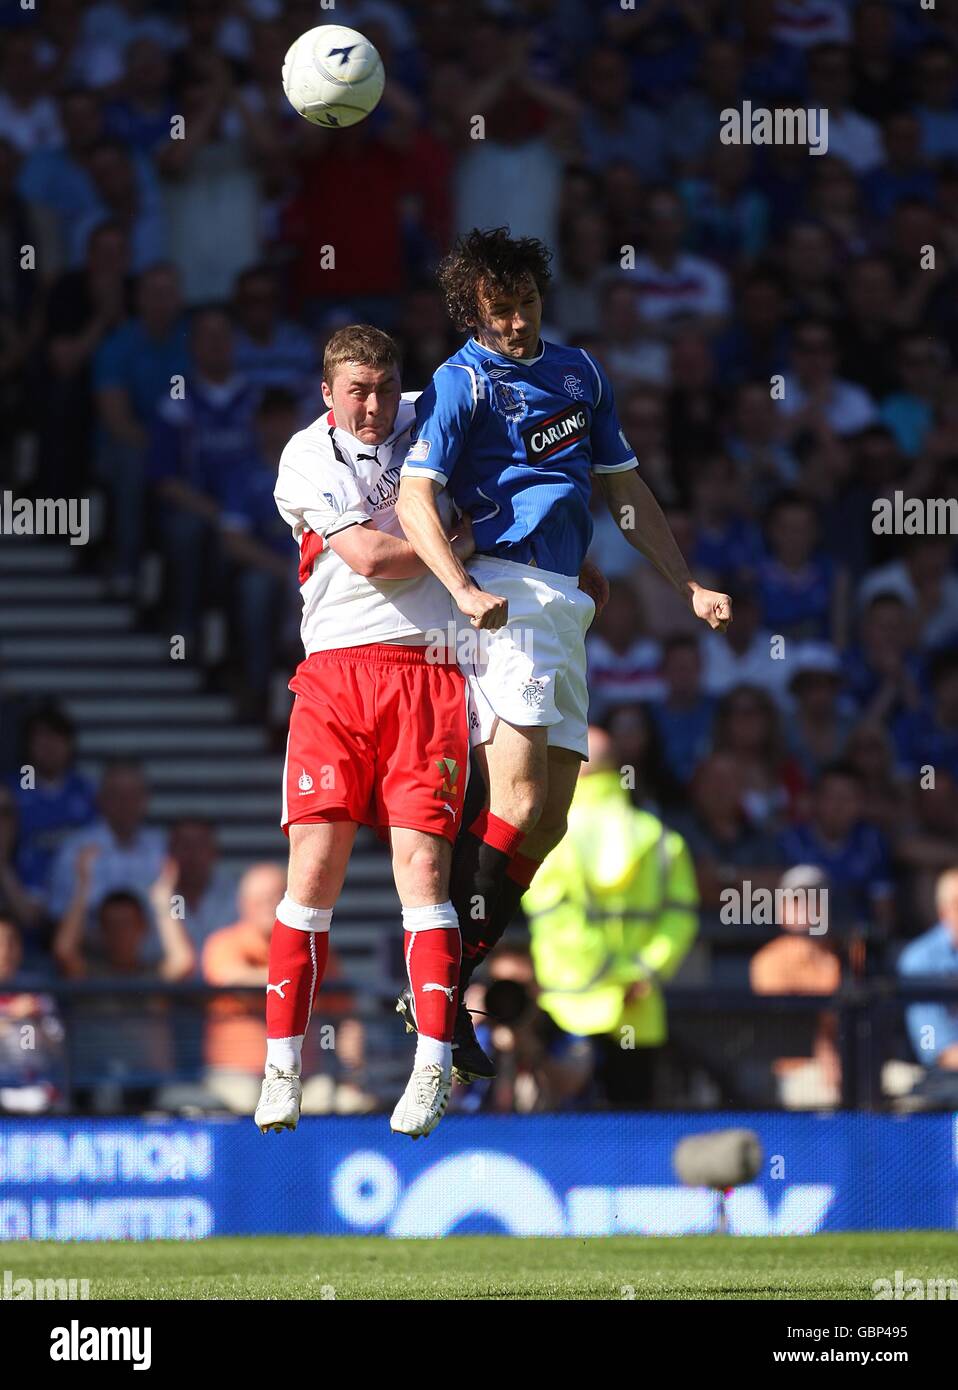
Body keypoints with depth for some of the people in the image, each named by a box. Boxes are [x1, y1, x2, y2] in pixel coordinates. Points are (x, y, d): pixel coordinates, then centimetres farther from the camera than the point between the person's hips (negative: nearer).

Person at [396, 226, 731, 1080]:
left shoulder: (579, 372, 19)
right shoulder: (461, 383, -3)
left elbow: (624, 489, 27)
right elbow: (415, 500, -14)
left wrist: (688, 587, 23)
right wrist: (464, 589, -29)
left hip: (567, 602, 7)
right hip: (504, 590, -7)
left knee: (550, 820, 2)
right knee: (519, 803, -19)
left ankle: (447, 988, 4)